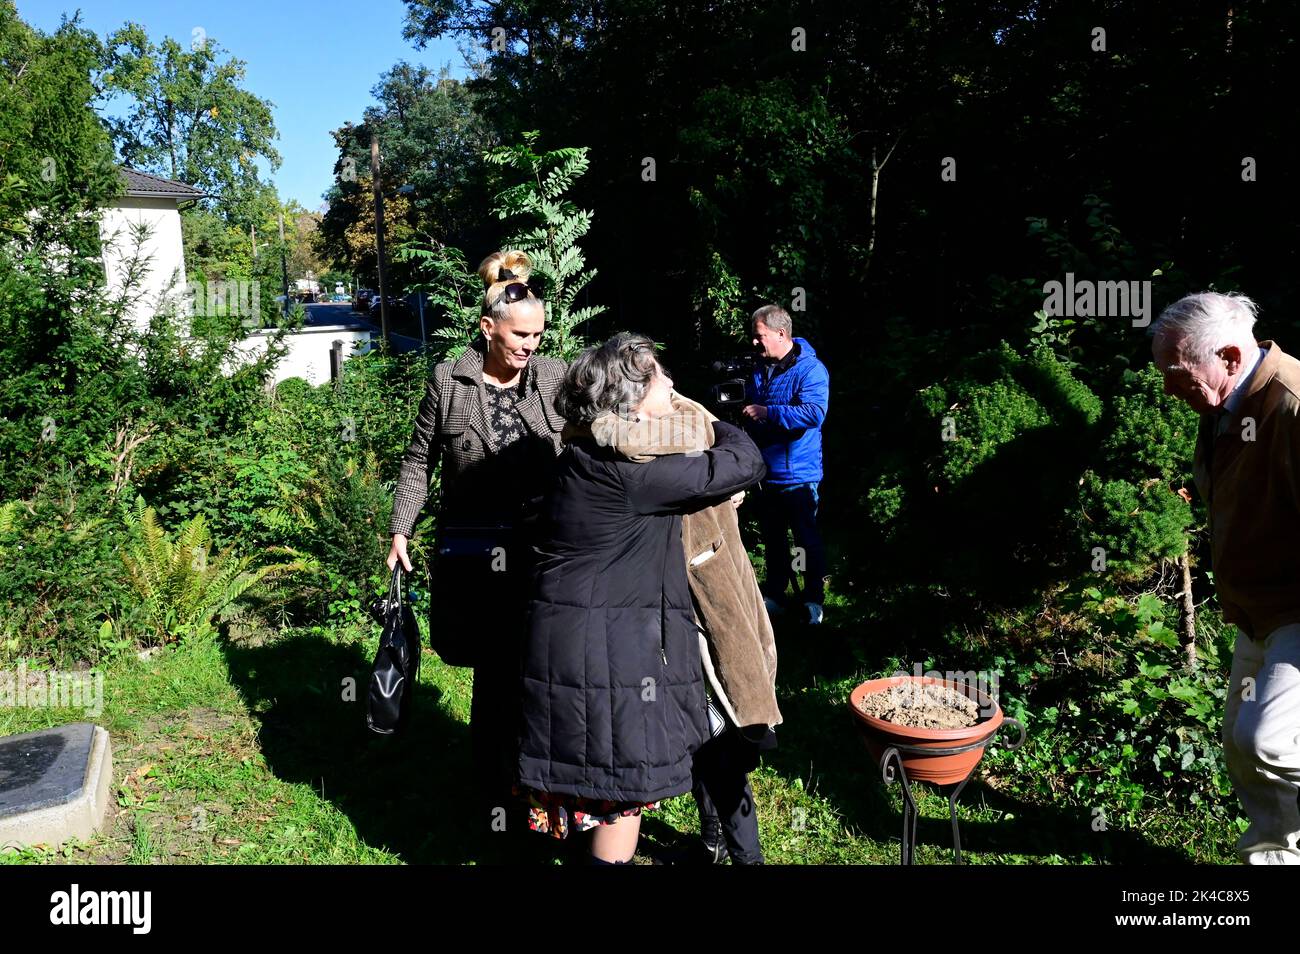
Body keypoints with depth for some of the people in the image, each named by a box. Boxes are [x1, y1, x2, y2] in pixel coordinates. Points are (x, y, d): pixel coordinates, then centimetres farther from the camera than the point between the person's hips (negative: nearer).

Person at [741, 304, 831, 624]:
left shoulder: (810, 369, -17)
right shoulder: (761, 367, 8)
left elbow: (813, 414, -30)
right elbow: (750, 404, 23)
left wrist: (766, 413, -29)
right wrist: (742, 407, 1)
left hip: (797, 474, -7)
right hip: (765, 471, 7)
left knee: (807, 540, 6)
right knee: (772, 539, 18)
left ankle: (814, 600, 19)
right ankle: (774, 595, 32)